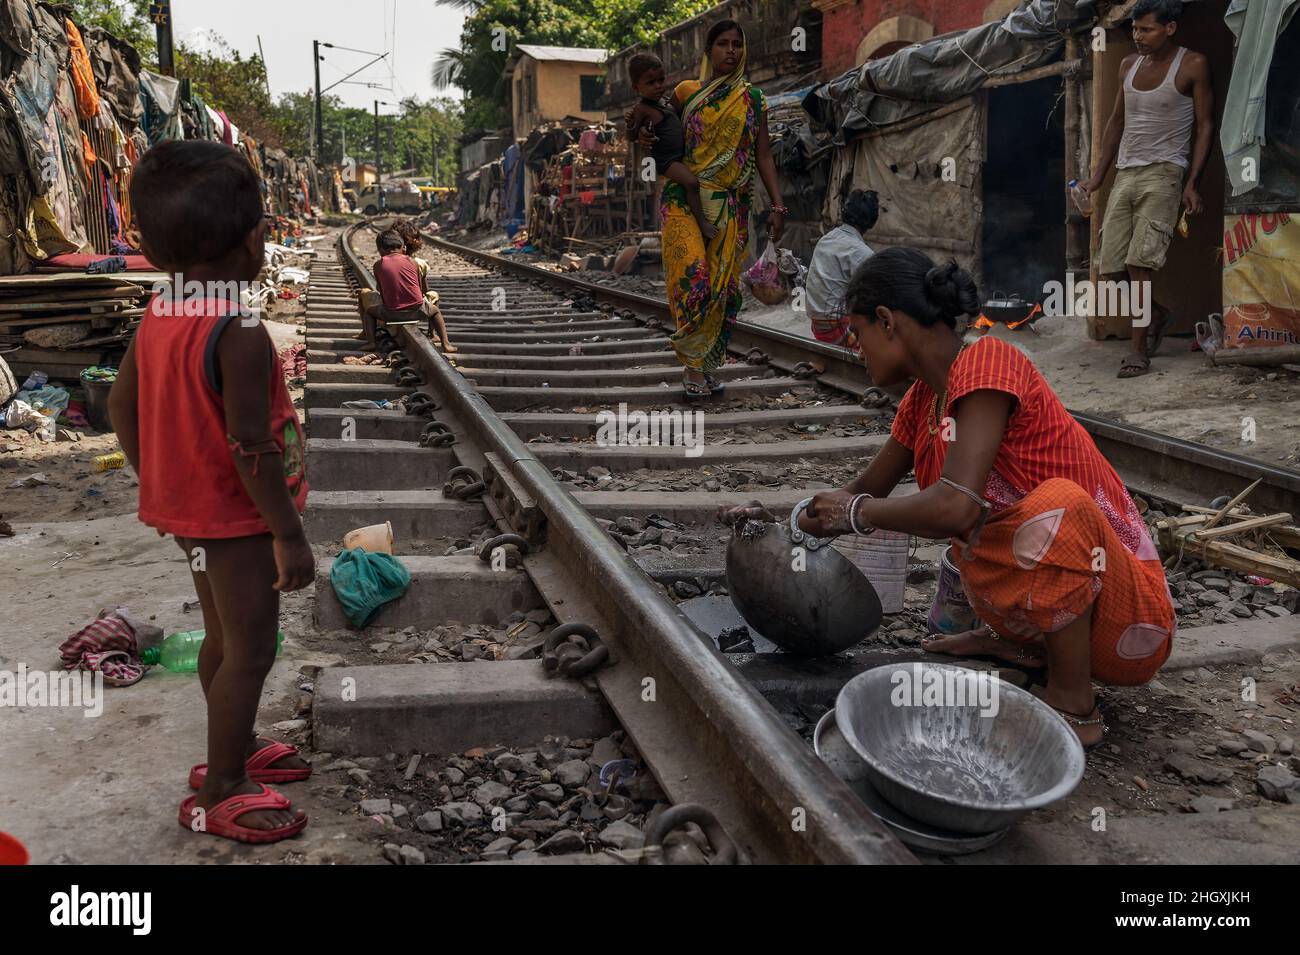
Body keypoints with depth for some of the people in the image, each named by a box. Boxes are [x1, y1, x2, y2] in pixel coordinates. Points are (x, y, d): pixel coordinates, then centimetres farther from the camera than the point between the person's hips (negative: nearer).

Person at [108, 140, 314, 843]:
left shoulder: (158, 316, 1)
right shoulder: (241, 336, -25)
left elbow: (121, 405, 9)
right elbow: (251, 448, -26)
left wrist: (153, 481, 20)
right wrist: (290, 535, -20)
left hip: (185, 505, 9)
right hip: (236, 517, -9)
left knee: (223, 637, 22)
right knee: (251, 651, 3)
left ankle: (235, 748, 39)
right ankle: (219, 792, 13)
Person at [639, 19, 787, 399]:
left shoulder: (752, 100, 9)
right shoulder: (686, 92, 7)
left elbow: (763, 155, 9)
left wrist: (777, 205, 1)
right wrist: (645, 138, -3)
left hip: (730, 204, 2)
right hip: (685, 198, -2)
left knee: (723, 283, 0)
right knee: (693, 274, -19)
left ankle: (704, 365, 13)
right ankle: (692, 362, -9)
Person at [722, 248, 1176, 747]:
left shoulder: (986, 361, -20)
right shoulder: (924, 398, 5)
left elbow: (956, 507, -32)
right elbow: (869, 489, 20)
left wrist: (856, 512, -15)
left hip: (1131, 622, -8)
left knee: (1056, 502, -35)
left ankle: (1073, 709, -15)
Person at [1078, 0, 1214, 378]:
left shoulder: (1193, 65, -1)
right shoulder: (1129, 65, 14)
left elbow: (1205, 126, -1)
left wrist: (1193, 184, -10)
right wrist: (1097, 177, 17)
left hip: (1163, 174, -6)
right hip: (1125, 176, 6)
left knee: (1140, 261, -20)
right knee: (1110, 272, 0)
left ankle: (1139, 351, -15)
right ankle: (1156, 314, 27)